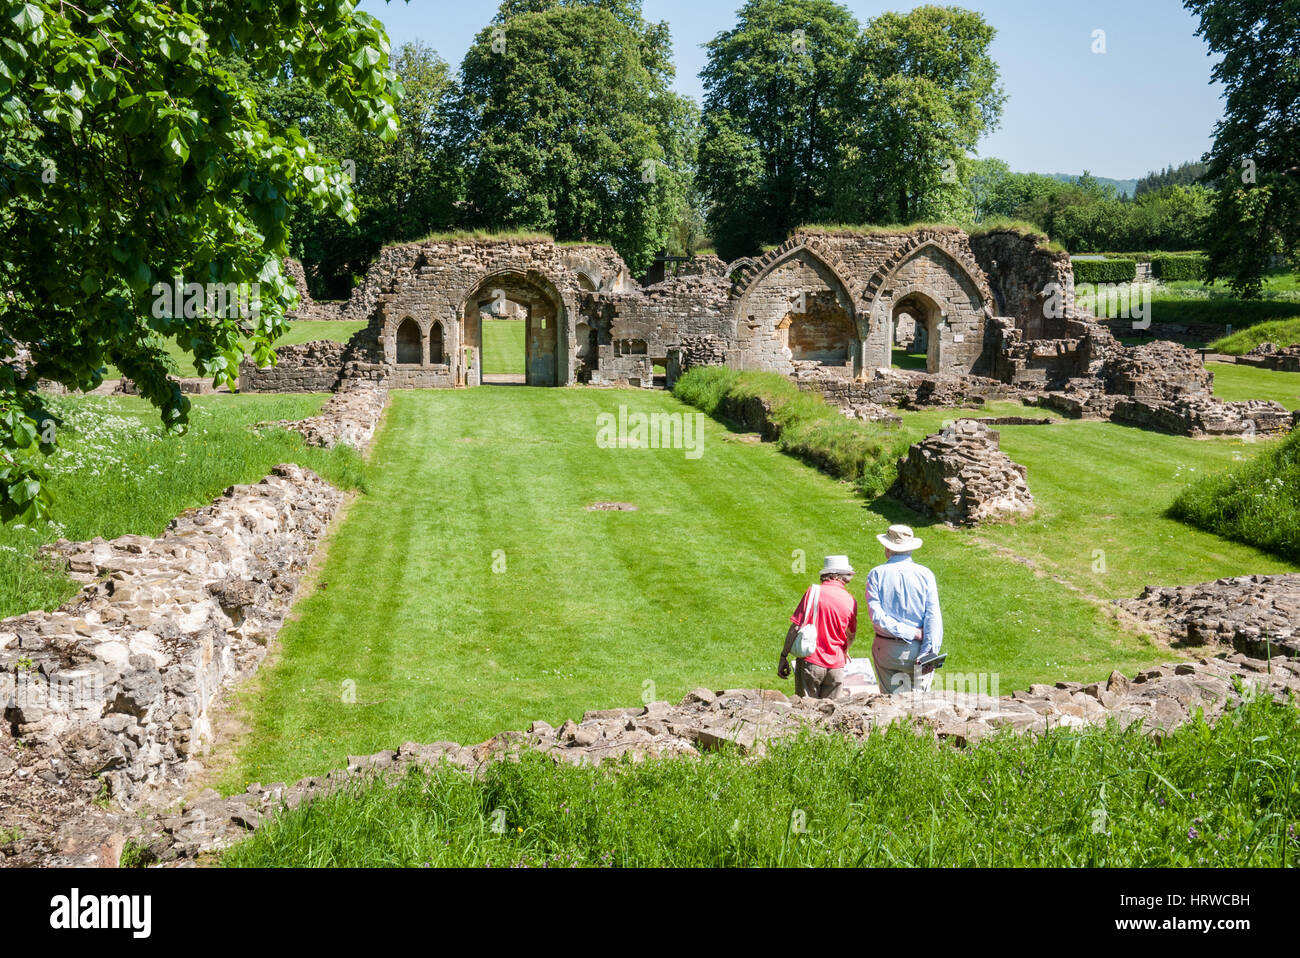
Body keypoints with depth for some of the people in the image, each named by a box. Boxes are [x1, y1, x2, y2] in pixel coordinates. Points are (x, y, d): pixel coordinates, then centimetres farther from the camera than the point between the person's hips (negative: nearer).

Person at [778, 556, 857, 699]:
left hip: (811, 662, -2)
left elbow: (796, 628, -10)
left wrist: (784, 656, -3)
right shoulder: (851, 601, 0)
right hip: (836, 666, 2)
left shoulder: (813, 592, -9)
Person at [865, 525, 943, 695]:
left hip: (886, 650, 0)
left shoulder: (876, 574, -2)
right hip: (917, 649, 0)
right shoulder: (925, 574, 0)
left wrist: (911, 633, -11)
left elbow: (876, 616, -12)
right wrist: (928, 654, -12)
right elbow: (933, 617, -9)